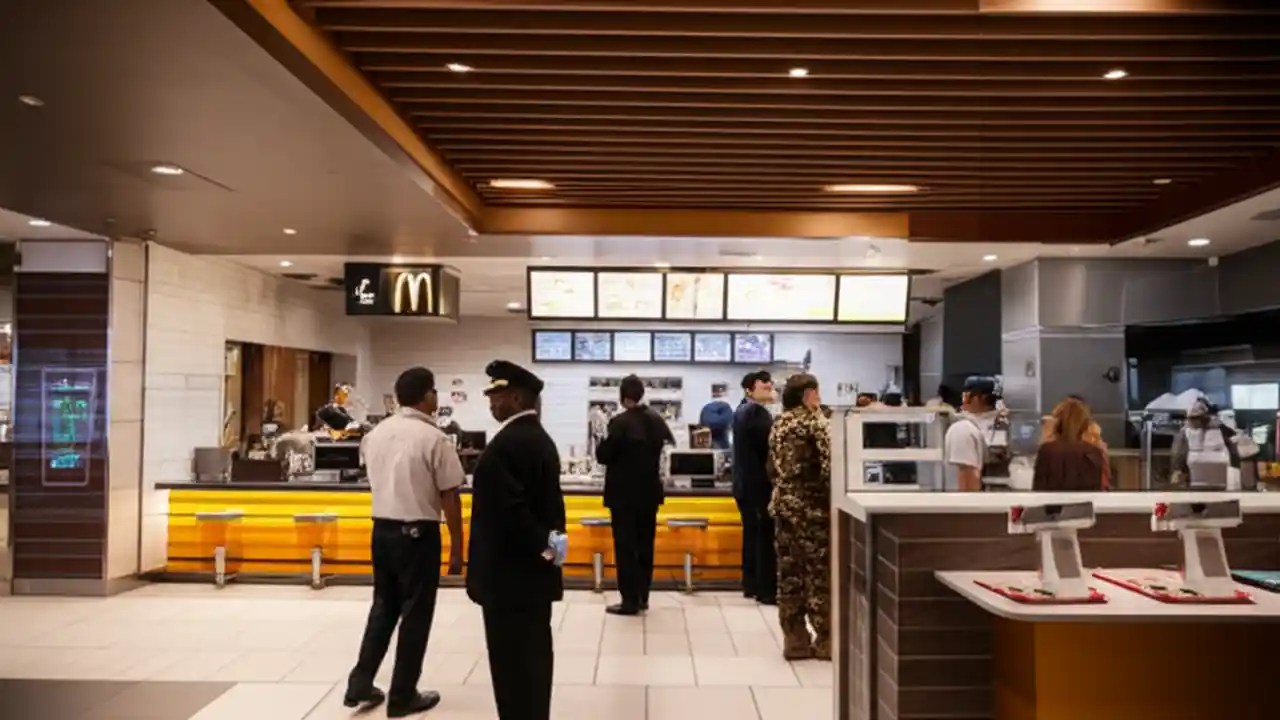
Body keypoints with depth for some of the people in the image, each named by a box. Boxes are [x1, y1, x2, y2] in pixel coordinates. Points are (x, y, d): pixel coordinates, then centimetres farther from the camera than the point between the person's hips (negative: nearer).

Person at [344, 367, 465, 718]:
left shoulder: (375, 434, 4)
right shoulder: (433, 438, -15)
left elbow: (378, 481, 12)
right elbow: (449, 496, -13)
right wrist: (457, 547, -7)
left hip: (382, 529, 6)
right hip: (418, 533, -6)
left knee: (383, 608, 20)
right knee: (415, 614, 7)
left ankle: (360, 684, 23)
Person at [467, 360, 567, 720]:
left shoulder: (506, 443, -19)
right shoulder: (542, 439, 11)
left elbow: (510, 510, -25)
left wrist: (542, 548, -16)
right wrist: (548, 545, 9)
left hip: (509, 572, -9)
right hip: (533, 570, 9)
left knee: (513, 663, 0)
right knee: (533, 656, 16)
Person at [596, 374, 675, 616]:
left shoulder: (620, 422, -17)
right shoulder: (657, 420, 2)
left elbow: (603, 455, -14)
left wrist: (603, 444, 5)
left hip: (624, 493, -6)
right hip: (649, 491, 6)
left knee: (625, 547, 0)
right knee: (645, 545, 13)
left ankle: (630, 601, 1)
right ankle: (642, 596, 19)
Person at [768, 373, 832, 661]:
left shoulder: (779, 424, 11)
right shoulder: (813, 422, -11)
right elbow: (827, 466, -17)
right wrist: (833, 501, -6)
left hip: (785, 505, 7)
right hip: (812, 507, -7)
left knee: (789, 571, 7)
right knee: (819, 572, 1)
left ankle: (794, 639, 13)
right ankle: (825, 640, 8)